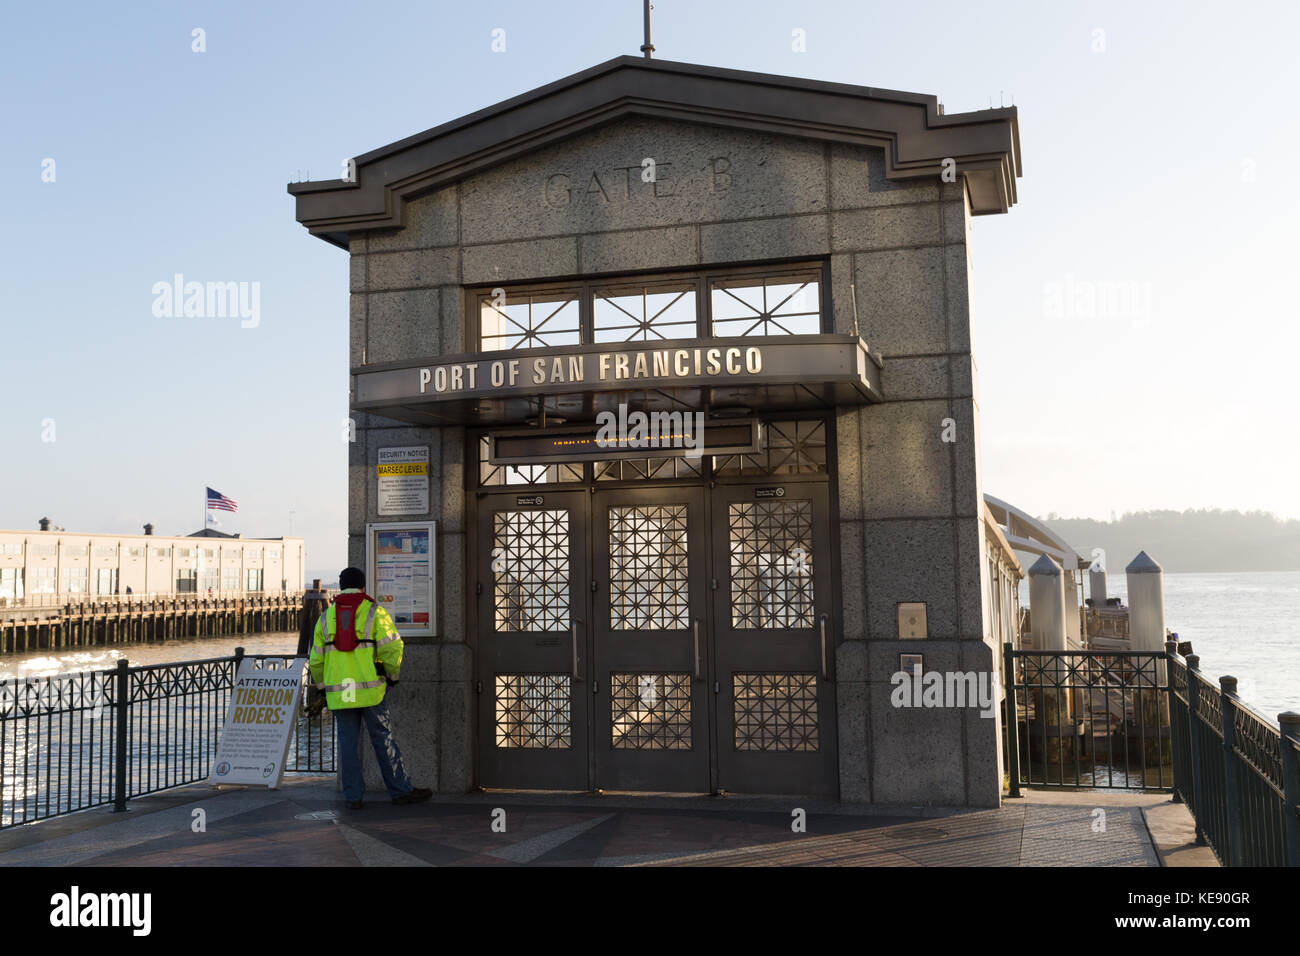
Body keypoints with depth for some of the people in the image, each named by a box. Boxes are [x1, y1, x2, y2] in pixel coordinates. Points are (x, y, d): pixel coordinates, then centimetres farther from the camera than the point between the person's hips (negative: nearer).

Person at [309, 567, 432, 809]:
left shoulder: (326, 617, 10)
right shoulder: (375, 612, -2)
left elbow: (316, 659, 11)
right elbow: (391, 648, -12)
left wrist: (323, 686, 22)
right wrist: (393, 675, 3)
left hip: (339, 692, 3)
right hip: (370, 689, -3)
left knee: (348, 742, 7)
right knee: (383, 740, 3)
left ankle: (353, 796, 9)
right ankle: (401, 790, 9)